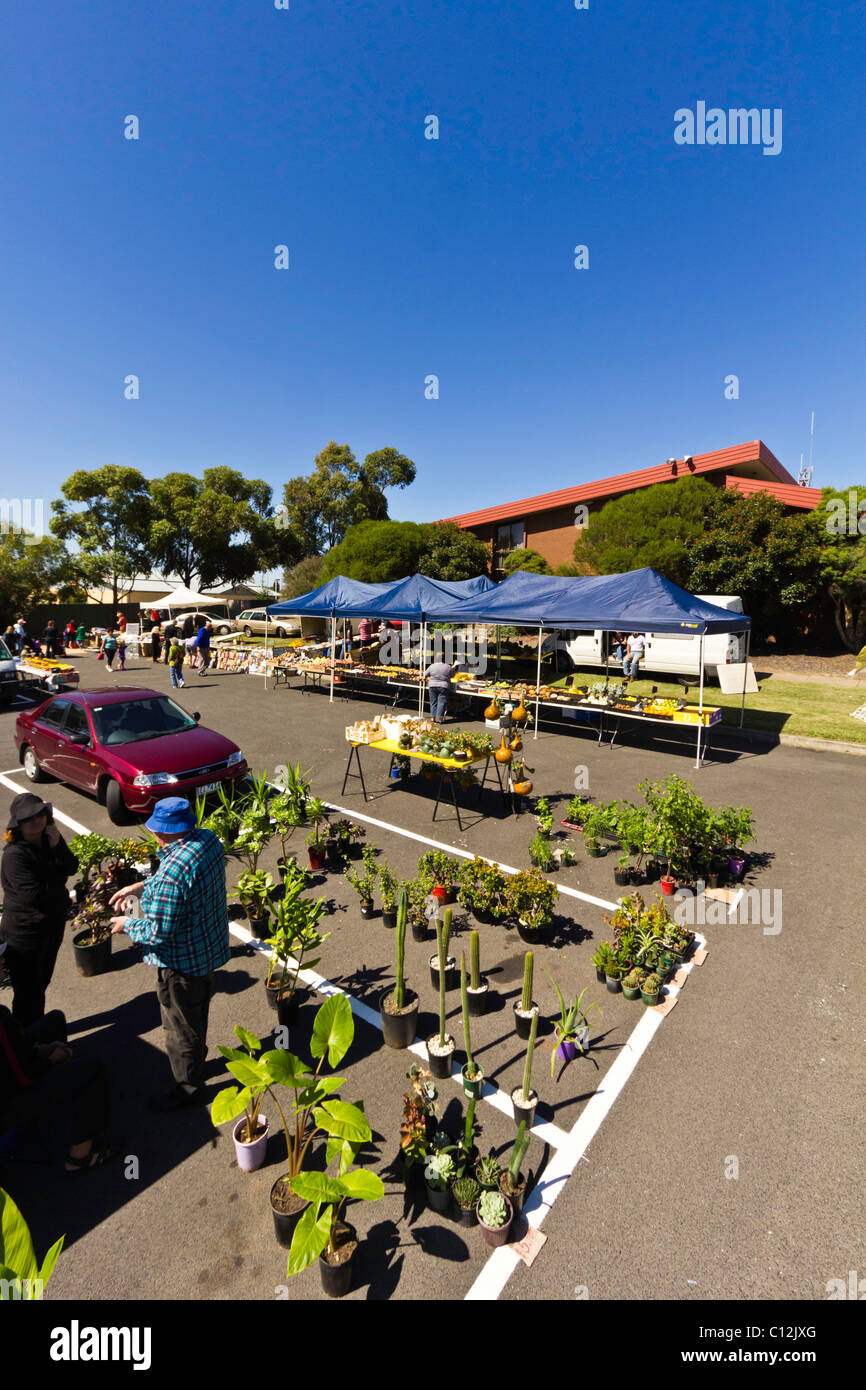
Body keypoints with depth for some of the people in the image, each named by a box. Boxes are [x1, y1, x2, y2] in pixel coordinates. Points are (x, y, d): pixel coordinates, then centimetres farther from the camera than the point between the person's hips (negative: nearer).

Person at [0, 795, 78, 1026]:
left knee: (41, 983, 26)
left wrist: (57, 846, -24)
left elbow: (72, 867, -9)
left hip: (54, 924, 7)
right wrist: (59, 877, -10)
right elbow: (36, 895, -27)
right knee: (29, 994, 8)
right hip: (26, 935, -7)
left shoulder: (49, 839, -4)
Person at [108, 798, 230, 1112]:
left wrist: (126, 925, -9)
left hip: (183, 961, -8)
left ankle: (188, 1087, 40)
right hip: (211, 947, 8)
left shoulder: (172, 872, -37)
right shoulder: (209, 839, -10)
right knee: (198, 1012, 31)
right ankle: (197, 1060, 55)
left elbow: (159, 932, -28)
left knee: (181, 1025, 17)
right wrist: (143, 886, 9)